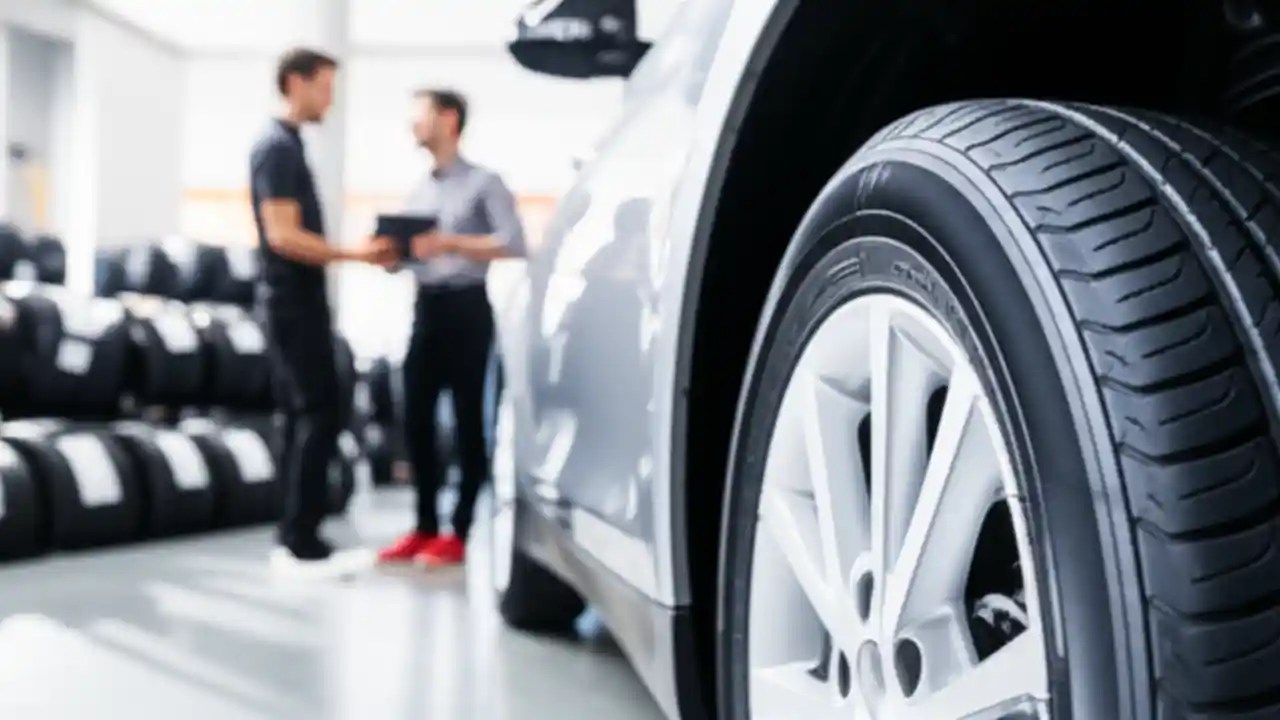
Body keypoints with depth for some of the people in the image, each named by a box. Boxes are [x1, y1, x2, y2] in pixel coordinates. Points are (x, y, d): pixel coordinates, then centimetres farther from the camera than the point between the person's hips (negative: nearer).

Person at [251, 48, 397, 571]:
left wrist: (356, 253, 15)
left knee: (302, 418, 10)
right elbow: (283, 236, -21)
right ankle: (301, 543, -6)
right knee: (319, 417, -9)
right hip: (293, 302, -10)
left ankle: (294, 538, 15)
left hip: (296, 300, 10)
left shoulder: (286, 145, 16)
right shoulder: (278, 147, -14)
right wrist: (354, 254, -19)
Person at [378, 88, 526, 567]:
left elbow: (513, 244, -12)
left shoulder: (483, 183, -2)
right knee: (416, 419, 5)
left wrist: (452, 243, -18)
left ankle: (460, 531, 3)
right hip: (426, 308, 7)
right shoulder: (418, 192, 19)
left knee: (468, 420, -2)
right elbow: (414, 250, 17)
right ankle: (425, 526, 13)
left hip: (466, 307, -7)